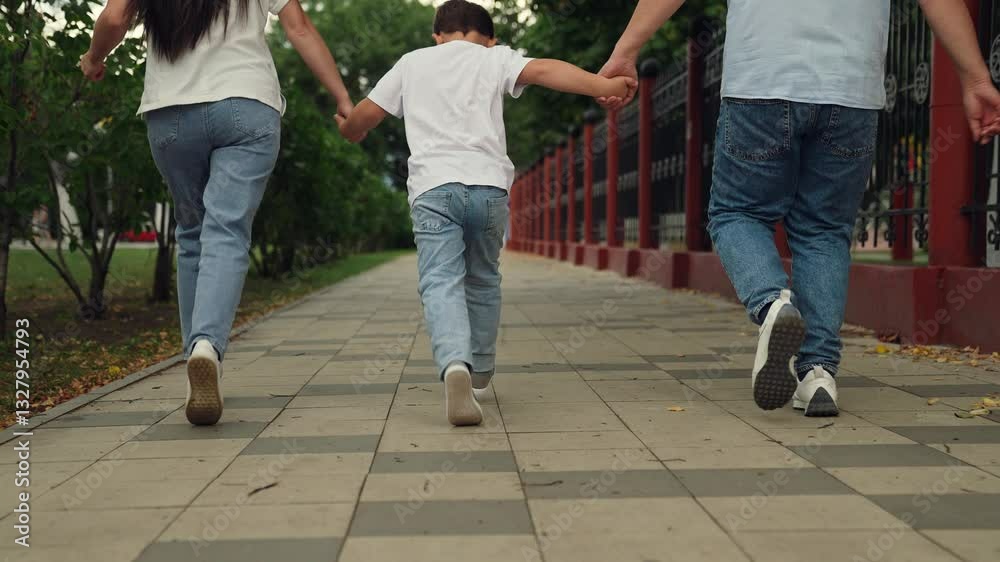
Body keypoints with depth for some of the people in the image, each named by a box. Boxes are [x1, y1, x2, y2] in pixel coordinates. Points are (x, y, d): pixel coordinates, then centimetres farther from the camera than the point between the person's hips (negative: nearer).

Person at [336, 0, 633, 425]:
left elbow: (364, 116, 24)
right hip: (487, 184, 1)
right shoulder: (494, 57, 17)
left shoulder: (412, 62, 21)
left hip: (433, 186, -1)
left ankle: (455, 364, -36)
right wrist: (602, 85, -13)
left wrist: (349, 130, 46)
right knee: (483, 280, 19)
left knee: (441, 282, -10)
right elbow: (544, 70, -2)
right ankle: (479, 373, 30)